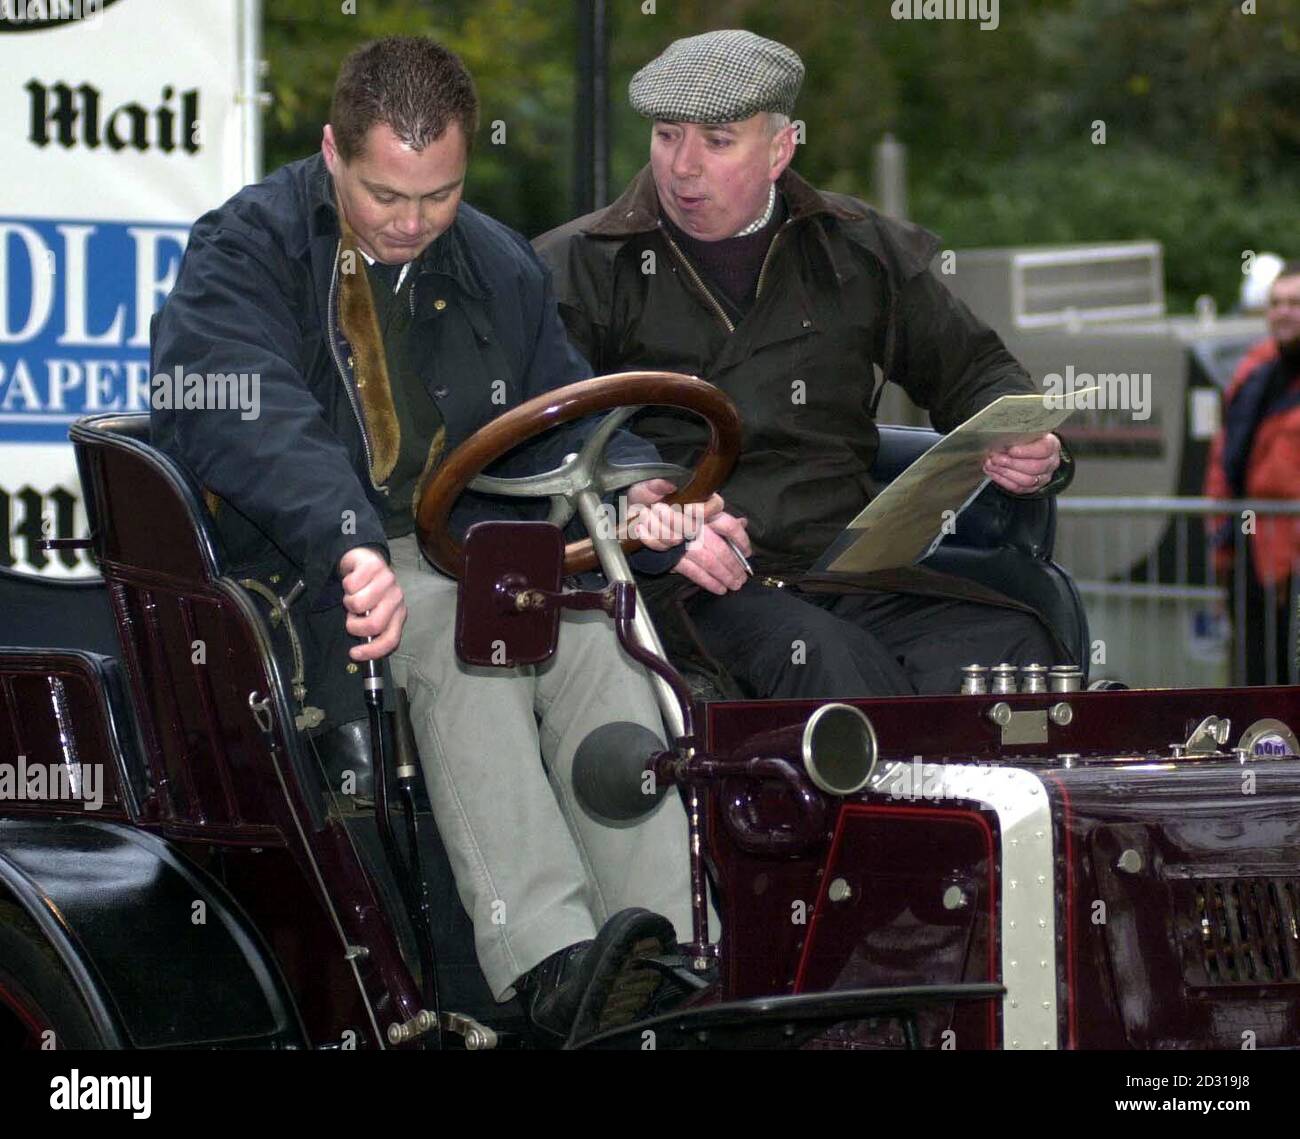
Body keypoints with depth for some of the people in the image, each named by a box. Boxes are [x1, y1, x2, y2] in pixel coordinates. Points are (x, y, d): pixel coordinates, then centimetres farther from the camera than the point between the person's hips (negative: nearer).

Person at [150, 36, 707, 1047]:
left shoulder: (499, 268, 17)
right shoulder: (245, 251, -2)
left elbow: (564, 420, 19)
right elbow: (252, 422, -20)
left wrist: (631, 487, -8)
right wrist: (349, 545, -38)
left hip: (473, 550, 5)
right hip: (307, 571, -5)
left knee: (591, 622, -28)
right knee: (463, 634, -36)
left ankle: (665, 953, -40)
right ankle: (551, 964, -49)